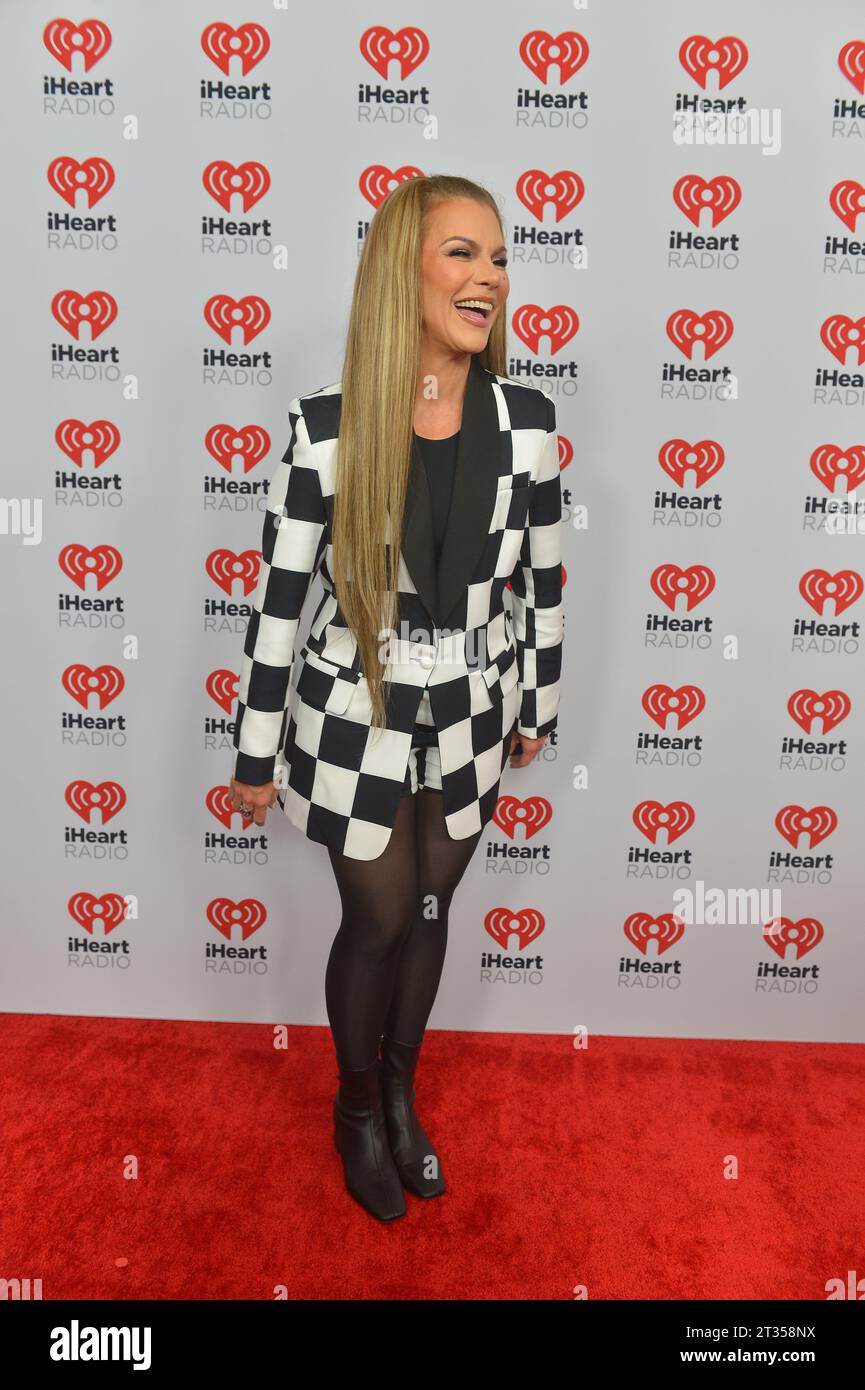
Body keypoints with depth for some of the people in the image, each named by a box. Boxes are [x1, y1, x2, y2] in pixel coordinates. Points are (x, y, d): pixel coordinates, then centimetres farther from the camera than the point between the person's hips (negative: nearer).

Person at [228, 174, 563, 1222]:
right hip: (357, 718, -3)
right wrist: (256, 755, -5)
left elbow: (541, 576, 3)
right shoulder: (326, 425, -17)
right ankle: (357, 1105, 43)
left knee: (431, 910, 19)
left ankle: (401, 1090, 47)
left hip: (470, 717, 3)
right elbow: (278, 597, -11)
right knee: (379, 918, 12)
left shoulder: (527, 418, -8)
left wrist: (538, 705, 12)